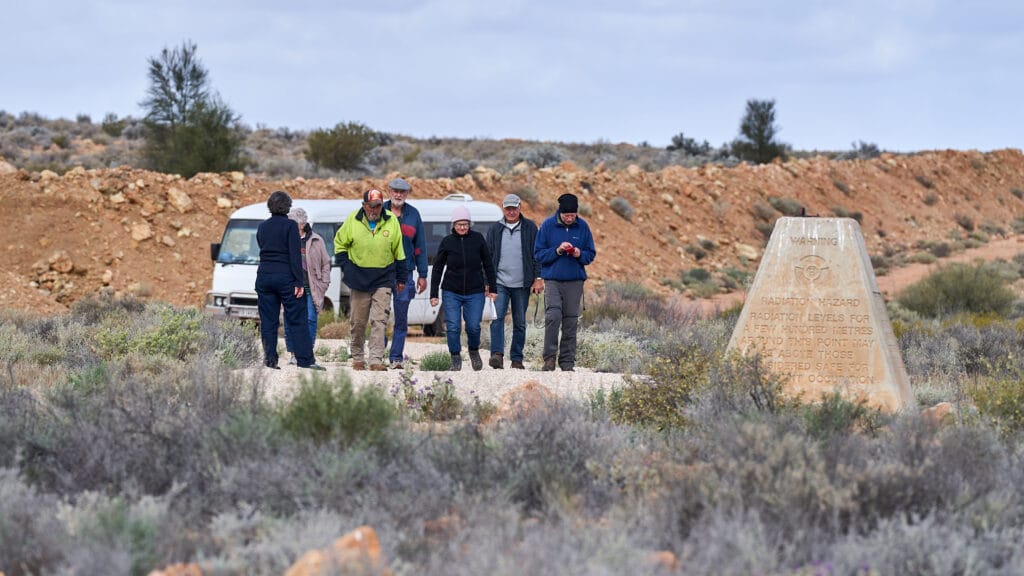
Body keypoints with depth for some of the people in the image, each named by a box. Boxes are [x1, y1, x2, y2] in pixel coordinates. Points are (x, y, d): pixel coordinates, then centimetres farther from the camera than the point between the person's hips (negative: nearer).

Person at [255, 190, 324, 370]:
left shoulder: (262, 227, 8)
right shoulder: (290, 226, -7)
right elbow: (295, 256, -11)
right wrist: (299, 282, -11)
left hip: (264, 276, 4)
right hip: (285, 277, -4)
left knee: (268, 321, 6)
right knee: (296, 320, -1)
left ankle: (270, 359, 2)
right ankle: (305, 359, -3)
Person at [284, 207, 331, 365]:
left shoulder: (316, 241, 6)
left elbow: (326, 263, 11)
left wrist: (323, 284, 3)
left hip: (311, 288, -1)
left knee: (310, 320, -5)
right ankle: (293, 353, 7)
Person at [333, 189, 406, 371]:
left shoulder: (391, 221, -2)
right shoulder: (352, 220, -4)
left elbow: (398, 252, 8)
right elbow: (340, 244, 11)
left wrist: (400, 277, 10)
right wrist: (345, 266, 1)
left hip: (383, 279, -1)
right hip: (358, 278, 1)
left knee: (380, 321, -9)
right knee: (358, 322, 8)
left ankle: (376, 360, -11)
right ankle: (357, 358, 23)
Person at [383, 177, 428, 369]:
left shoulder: (413, 214, 8)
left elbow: (420, 246, 10)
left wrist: (422, 275, 5)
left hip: (404, 273, 1)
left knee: (401, 318, 1)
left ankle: (396, 357, 5)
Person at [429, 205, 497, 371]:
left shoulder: (478, 239, -1)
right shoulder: (447, 242, 0)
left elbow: (488, 264, 7)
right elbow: (437, 269, 5)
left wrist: (492, 288, 4)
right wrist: (433, 294, 2)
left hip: (475, 293, 0)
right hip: (451, 293, 0)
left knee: (473, 326, -5)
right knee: (453, 327, -7)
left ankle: (474, 351, 24)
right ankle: (455, 359, 8)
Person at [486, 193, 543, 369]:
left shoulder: (529, 228, 4)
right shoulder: (495, 230, 9)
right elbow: (488, 257, 12)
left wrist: (538, 278, -4)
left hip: (521, 285, 0)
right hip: (500, 283, 0)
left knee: (520, 323, 5)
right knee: (497, 318, -16)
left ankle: (517, 359, 12)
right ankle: (497, 355, -24)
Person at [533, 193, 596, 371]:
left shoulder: (582, 226, 4)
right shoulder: (548, 225, -1)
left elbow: (591, 254, 10)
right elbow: (538, 254, -1)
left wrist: (580, 254, -12)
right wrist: (557, 251, -16)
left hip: (575, 281, 2)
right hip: (552, 280, -2)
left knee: (571, 322, 3)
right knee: (553, 316, -18)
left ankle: (567, 362, 9)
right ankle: (549, 357, -9)